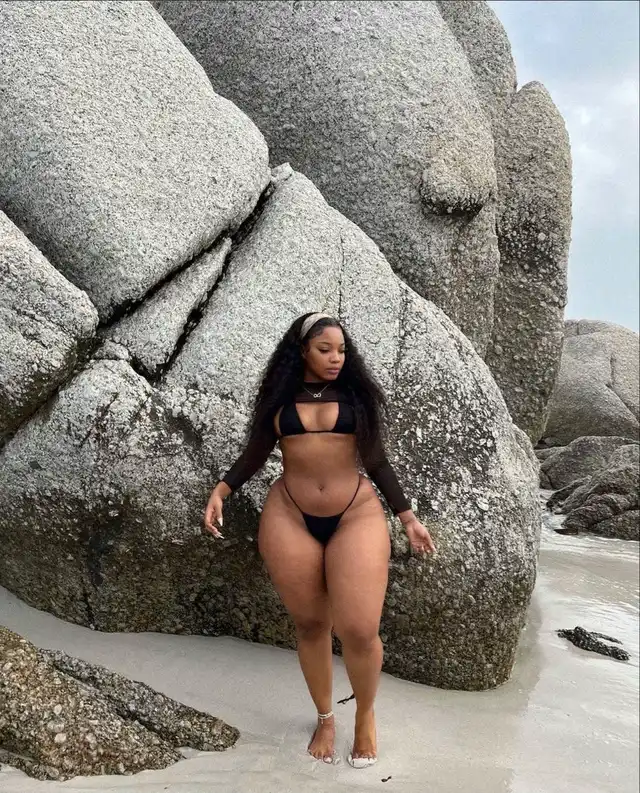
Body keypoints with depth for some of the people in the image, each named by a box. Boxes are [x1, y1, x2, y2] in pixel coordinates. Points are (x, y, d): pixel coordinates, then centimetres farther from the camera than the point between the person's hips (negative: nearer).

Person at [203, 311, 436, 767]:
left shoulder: (355, 393, 6)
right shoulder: (281, 396, 7)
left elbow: (377, 461, 10)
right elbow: (255, 454, 12)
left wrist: (408, 517, 8)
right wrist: (220, 490, -1)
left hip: (357, 516, -1)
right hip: (288, 518, 1)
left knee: (359, 631, -9)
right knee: (309, 625, 9)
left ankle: (366, 715, 21)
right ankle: (325, 717, 33)